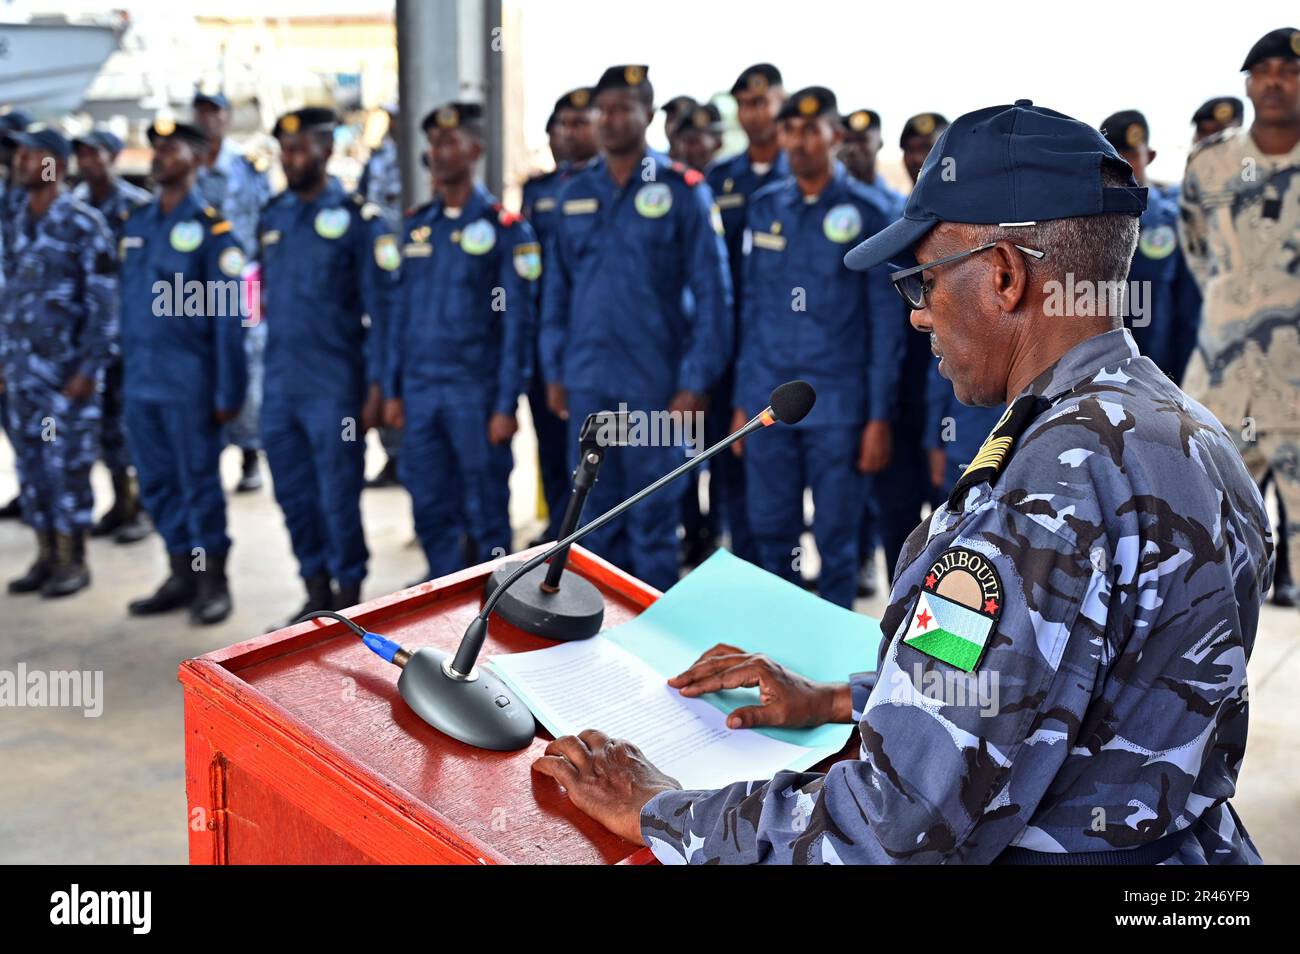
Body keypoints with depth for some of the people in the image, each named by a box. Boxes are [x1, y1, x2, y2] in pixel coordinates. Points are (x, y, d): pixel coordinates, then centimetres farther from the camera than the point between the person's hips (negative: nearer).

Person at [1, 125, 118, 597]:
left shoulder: (83, 223, -8)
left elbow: (103, 302, -10)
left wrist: (90, 367, -14)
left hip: (66, 370, -6)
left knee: (67, 465, -1)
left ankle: (73, 560, 9)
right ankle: (45, 556, 19)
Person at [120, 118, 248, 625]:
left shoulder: (211, 228, -6)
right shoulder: (135, 225, 11)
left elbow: (228, 316, -9)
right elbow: (129, 302, 14)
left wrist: (228, 392, -12)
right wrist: (126, 370, 10)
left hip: (189, 383, -6)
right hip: (141, 382, 6)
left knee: (199, 482, 1)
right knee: (157, 484, 12)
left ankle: (212, 583, 13)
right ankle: (181, 576, 24)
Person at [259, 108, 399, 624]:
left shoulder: (359, 218, -6)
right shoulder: (271, 217, 11)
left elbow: (380, 308, -8)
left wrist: (376, 387, -12)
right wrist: (268, 370, 13)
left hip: (334, 387, -5)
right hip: (279, 387, 5)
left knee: (338, 499, 0)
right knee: (294, 498, 11)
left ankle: (349, 602, 13)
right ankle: (317, 595, 25)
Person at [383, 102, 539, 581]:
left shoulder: (504, 227, -5)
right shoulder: (415, 225, 10)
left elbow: (517, 321, -8)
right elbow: (402, 310, 13)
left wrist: (506, 406, -11)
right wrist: (392, 390, 9)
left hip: (476, 392, -5)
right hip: (419, 391, 5)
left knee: (486, 514, 3)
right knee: (430, 510, 9)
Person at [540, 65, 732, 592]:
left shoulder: (683, 191, -5)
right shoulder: (575, 193, 9)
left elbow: (711, 293, -6)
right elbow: (558, 289, 12)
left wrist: (696, 383, -10)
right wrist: (554, 371, 8)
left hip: (655, 384, -4)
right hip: (586, 384, 4)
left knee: (653, 517, 3)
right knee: (596, 513, 11)